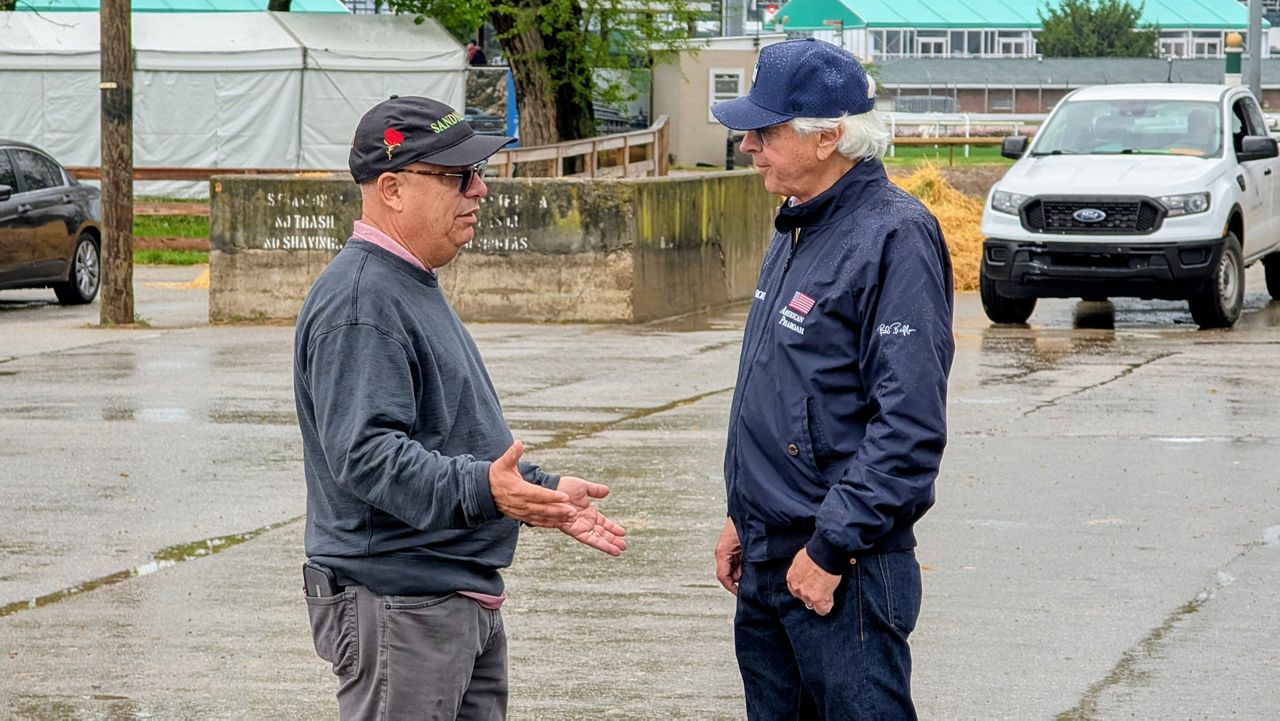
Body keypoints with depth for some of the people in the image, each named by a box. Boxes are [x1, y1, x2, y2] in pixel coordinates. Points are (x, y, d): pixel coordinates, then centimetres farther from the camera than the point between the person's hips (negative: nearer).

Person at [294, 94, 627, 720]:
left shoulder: (413, 287, 18)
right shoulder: (359, 302, -17)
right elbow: (365, 452, -27)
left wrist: (544, 492, 21)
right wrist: (479, 491, -36)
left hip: (467, 601, 11)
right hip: (398, 609, -11)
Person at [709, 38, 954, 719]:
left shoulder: (893, 236, -16)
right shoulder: (796, 230, 14)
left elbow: (909, 425, -21)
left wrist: (831, 547, -21)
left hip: (841, 571, -9)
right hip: (766, 564, 9)